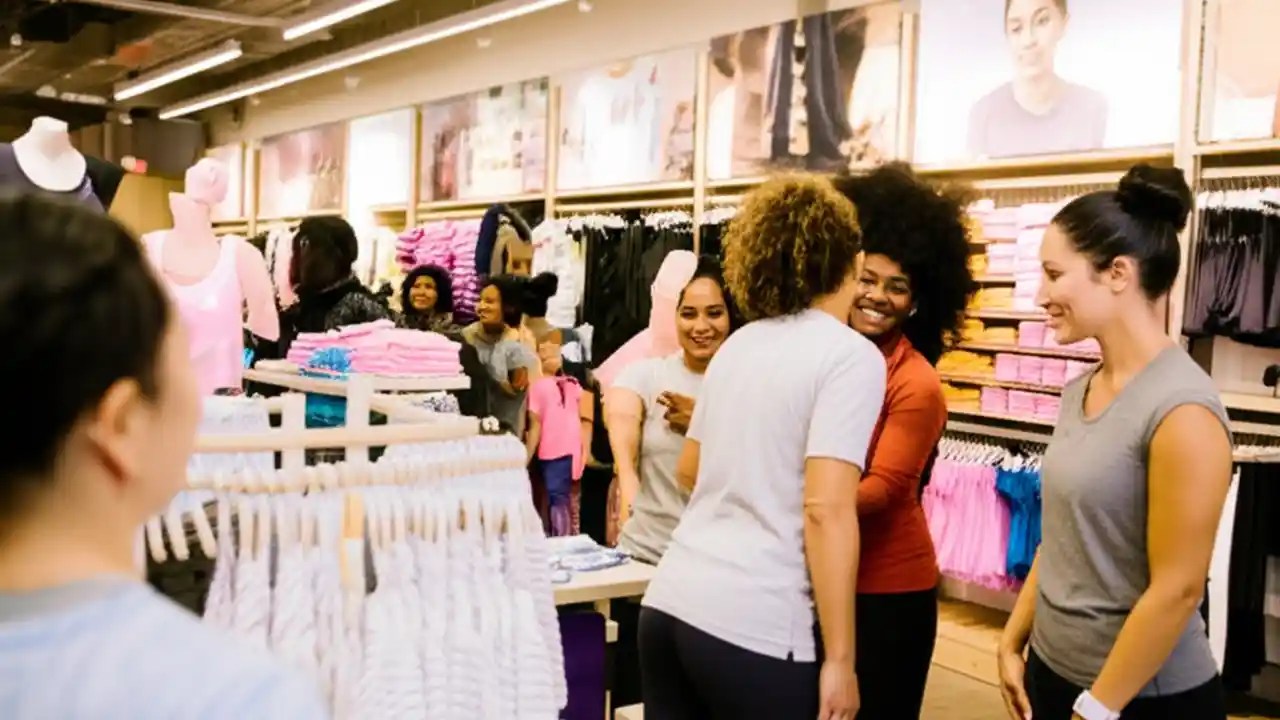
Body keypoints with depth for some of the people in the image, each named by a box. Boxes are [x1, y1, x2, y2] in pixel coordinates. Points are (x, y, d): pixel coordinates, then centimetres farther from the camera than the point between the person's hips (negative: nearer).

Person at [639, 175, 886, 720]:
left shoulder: (738, 343, 12)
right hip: (756, 628, -6)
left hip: (670, 601, 7)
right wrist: (839, 659, -12)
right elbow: (826, 510, -17)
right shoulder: (852, 355, -7)